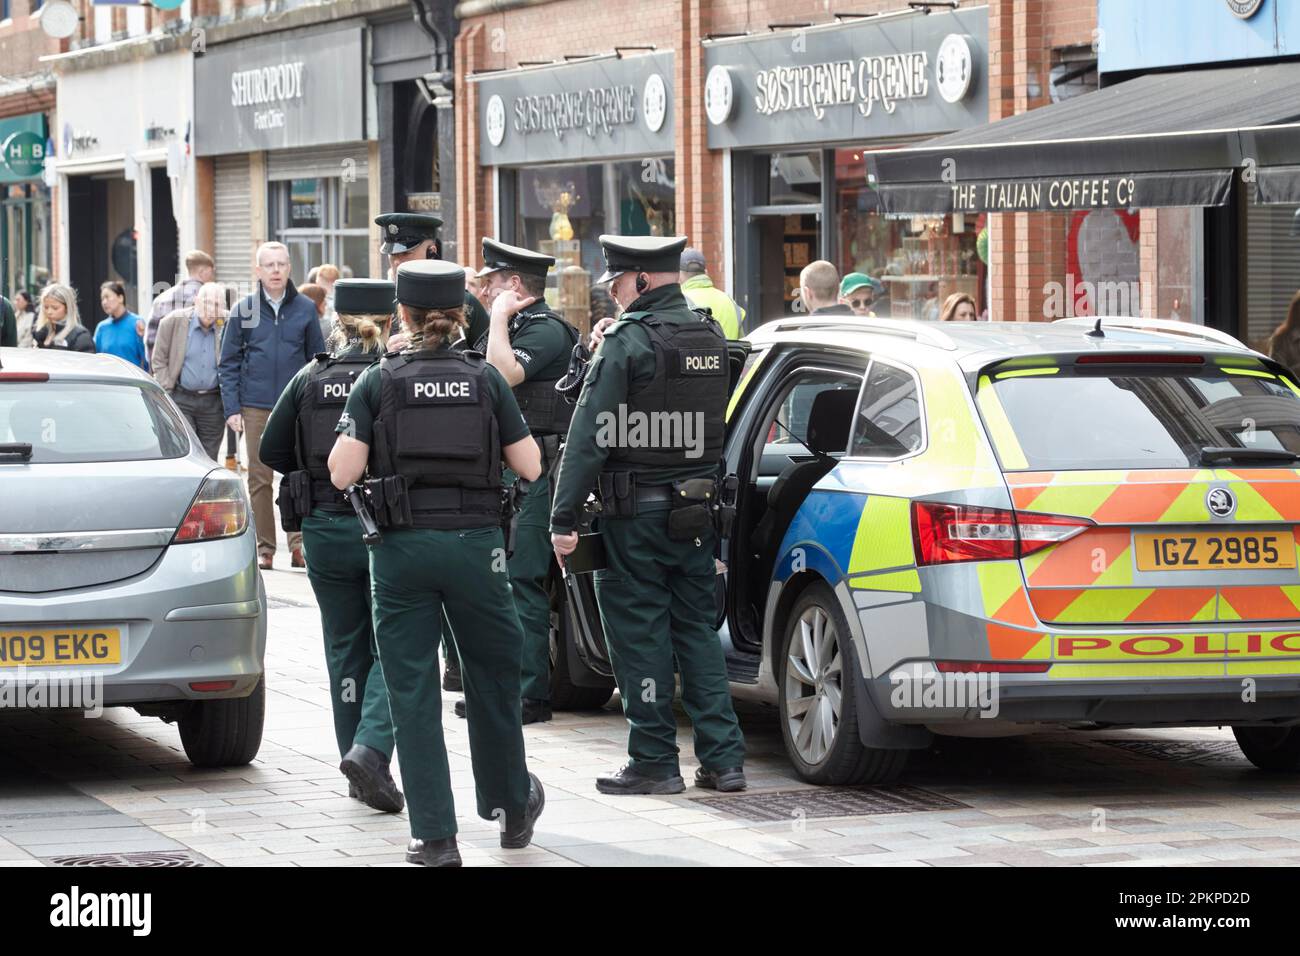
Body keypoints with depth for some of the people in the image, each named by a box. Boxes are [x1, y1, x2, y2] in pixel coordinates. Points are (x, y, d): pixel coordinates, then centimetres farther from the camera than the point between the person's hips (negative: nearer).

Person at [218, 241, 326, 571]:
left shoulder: (305, 308, 5)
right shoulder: (243, 310, 4)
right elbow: (229, 362, 6)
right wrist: (232, 408, -2)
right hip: (256, 408, 0)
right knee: (259, 478, 3)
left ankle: (298, 544, -1)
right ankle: (264, 548, 8)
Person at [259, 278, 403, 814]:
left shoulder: (310, 380, 0)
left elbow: (271, 452, 5)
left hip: (326, 528, 3)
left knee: (347, 651, 13)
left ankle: (362, 771, 16)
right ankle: (371, 748, -15)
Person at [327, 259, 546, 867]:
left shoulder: (378, 383, -3)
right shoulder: (485, 380, 1)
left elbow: (341, 474, -9)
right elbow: (529, 467, 1)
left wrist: (358, 431, 10)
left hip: (402, 546, -1)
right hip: (475, 542, 1)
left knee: (412, 691, 3)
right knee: (492, 678, 19)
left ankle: (435, 835, 0)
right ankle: (511, 807, 34)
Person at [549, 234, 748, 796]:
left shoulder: (628, 341, -14)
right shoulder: (711, 338, 8)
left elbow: (588, 436, -16)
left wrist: (563, 518, -14)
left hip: (637, 516, -7)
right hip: (697, 511, 7)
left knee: (640, 635, 1)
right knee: (697, 630, 12)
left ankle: (654, 763, 4)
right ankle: (723, 759, 9)